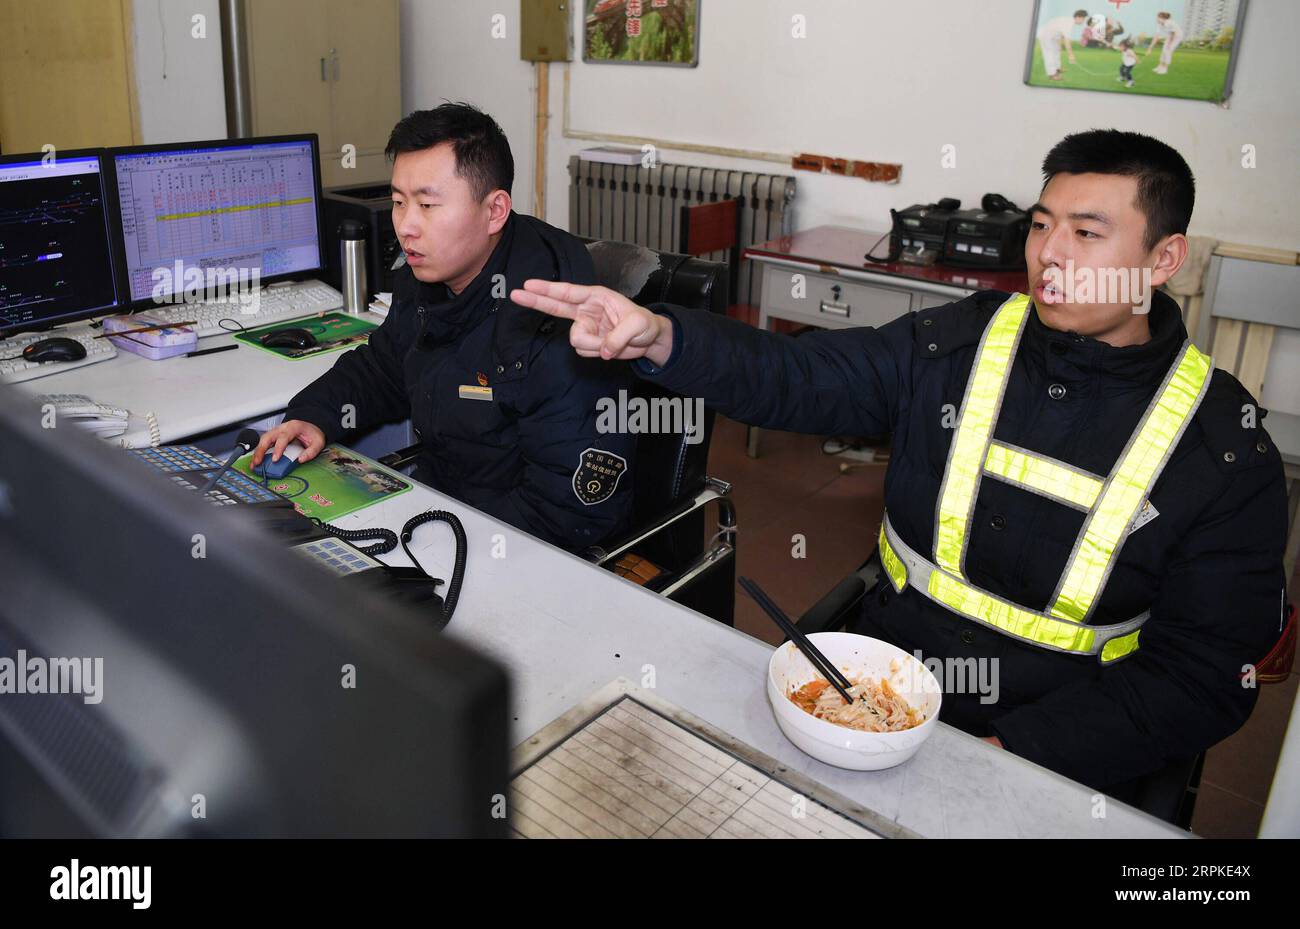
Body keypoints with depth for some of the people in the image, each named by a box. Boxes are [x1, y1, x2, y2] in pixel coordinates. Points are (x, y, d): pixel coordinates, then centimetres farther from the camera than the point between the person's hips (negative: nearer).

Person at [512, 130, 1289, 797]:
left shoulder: (1227, 452, -7)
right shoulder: (959, 343, -1)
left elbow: (1201, 677, -8)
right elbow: (796, 375, -5)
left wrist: (999, 757, -19)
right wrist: (658, 337, -24)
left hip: (1058, 746, -1)